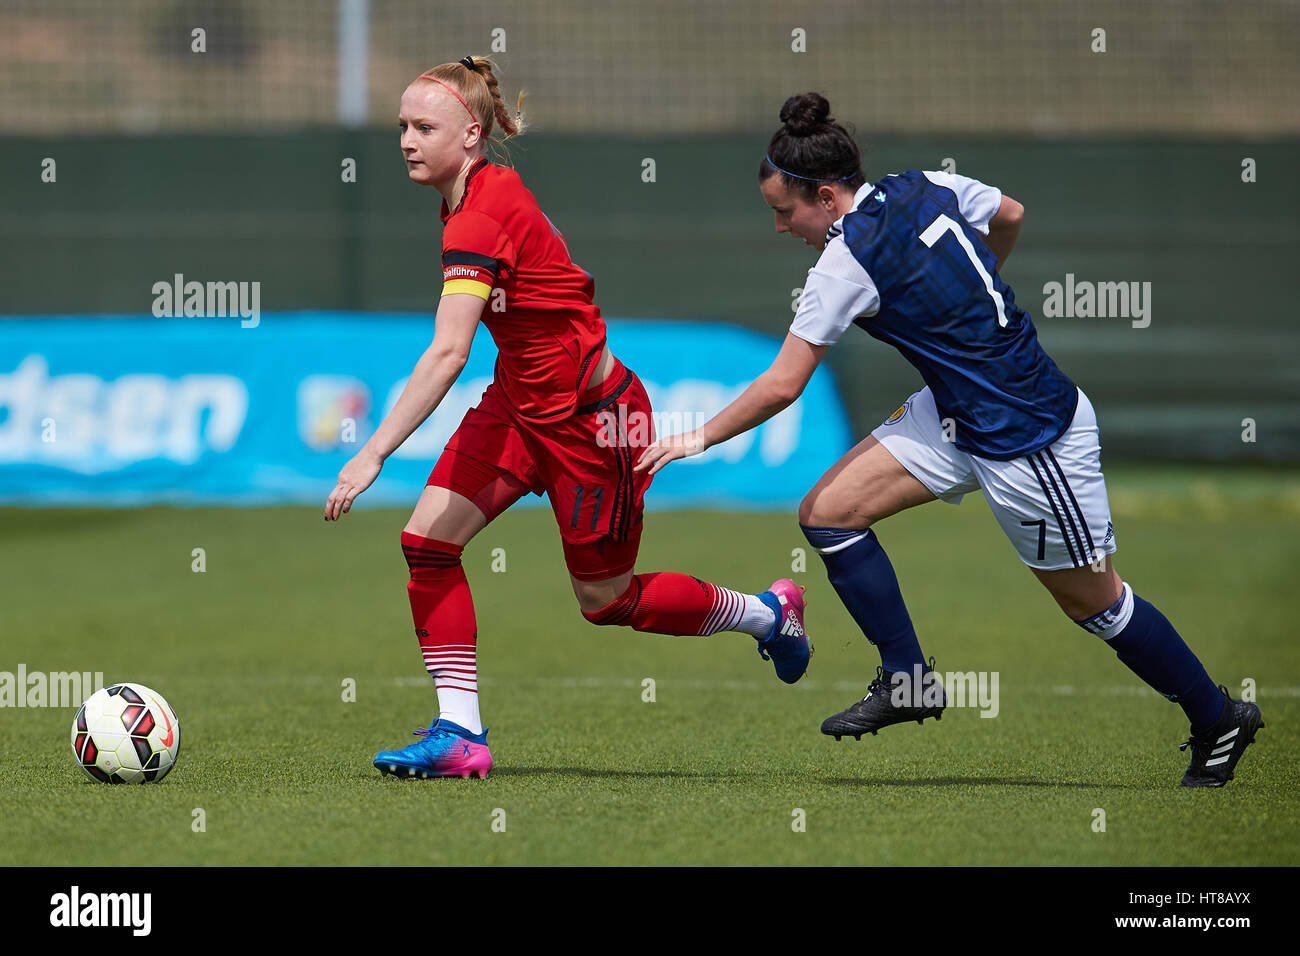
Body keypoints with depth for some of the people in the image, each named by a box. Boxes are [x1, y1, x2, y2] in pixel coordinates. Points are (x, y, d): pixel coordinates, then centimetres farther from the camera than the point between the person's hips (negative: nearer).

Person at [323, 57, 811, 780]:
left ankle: (769, 613, 31)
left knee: (607, 599, 7)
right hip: (522, 401, 9)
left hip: (585, 414, -9)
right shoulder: (489, 187, 1)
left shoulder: (481, 217, -28)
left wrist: (373, 456, -38)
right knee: (428, 537, -7)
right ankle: (460, 733, -4)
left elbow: (447, 354, -36)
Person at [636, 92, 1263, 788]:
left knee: (1093, 603, 7)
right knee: (828, 511, 0)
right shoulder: (924, 187, -1)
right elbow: (1010, 216, 17)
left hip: (1027, 439, -9)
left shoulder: (847, 263, -22)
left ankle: (1220, 721, 24)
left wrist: (699, 439, -6)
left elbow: (781, 387, -19)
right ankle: (907, 681, 7)